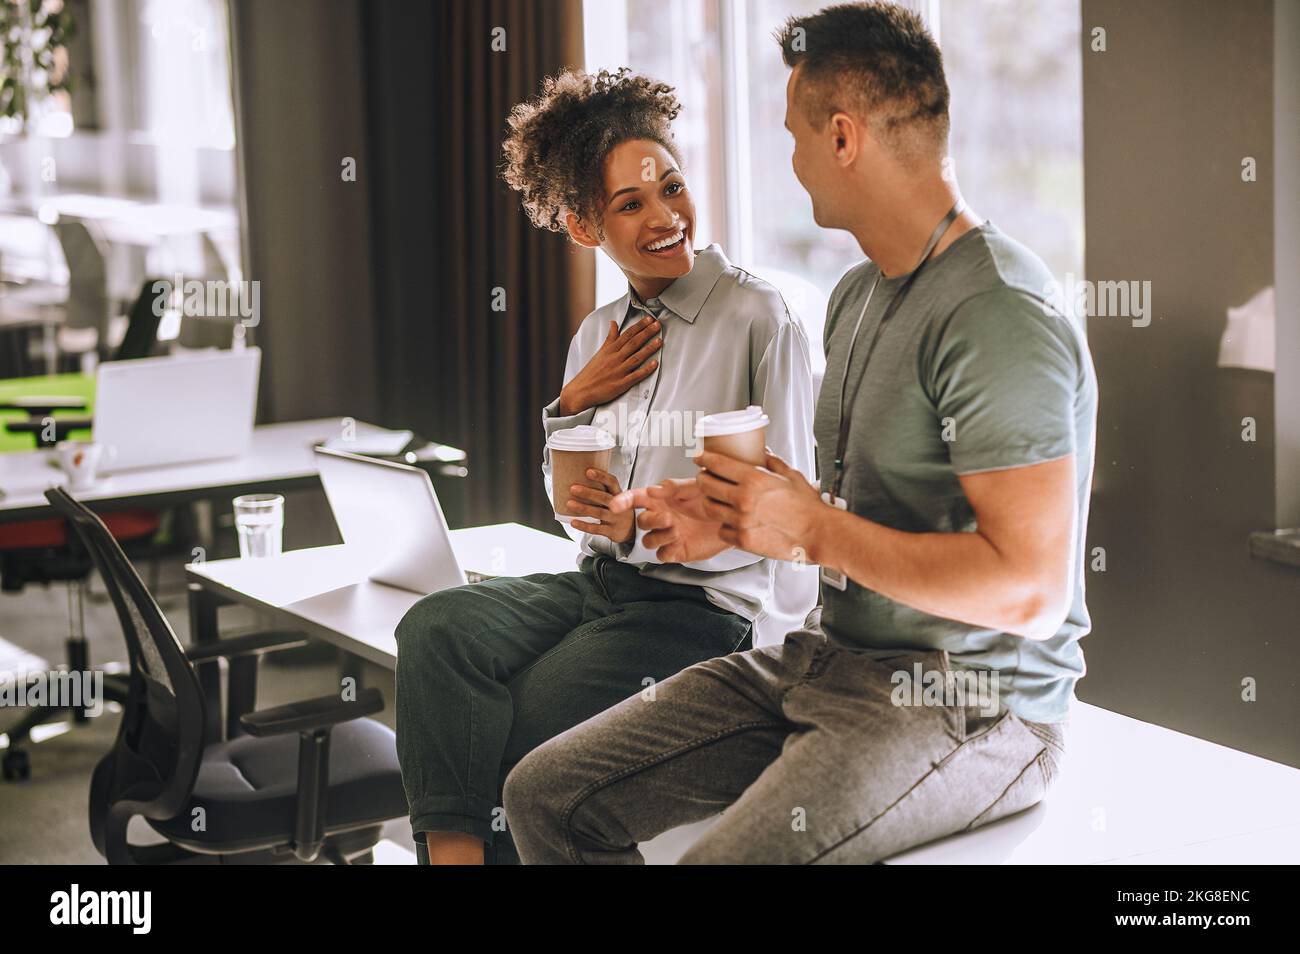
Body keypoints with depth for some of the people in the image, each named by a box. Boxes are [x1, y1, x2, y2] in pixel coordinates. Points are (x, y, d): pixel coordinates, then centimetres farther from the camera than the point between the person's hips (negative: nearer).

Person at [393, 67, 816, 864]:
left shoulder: (758, 318, -8)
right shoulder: (600, 335, 13)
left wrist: (646, 528, -24)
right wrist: (574, 405, 1)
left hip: (704, 604, -6)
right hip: (599, 583, 6)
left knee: (524, 717, -25)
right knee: (436, 629, -21)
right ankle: (453, 847, -22)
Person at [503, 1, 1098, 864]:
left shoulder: (999, 321, -18)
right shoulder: (857, 297, 14)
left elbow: (1029, 589, -24)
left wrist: (812, 528, -17)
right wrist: (736, 515, 5)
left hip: (968, 704, -9)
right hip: (835, 660, 9)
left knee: (723, 855, -32)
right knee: (547, 795, -1)